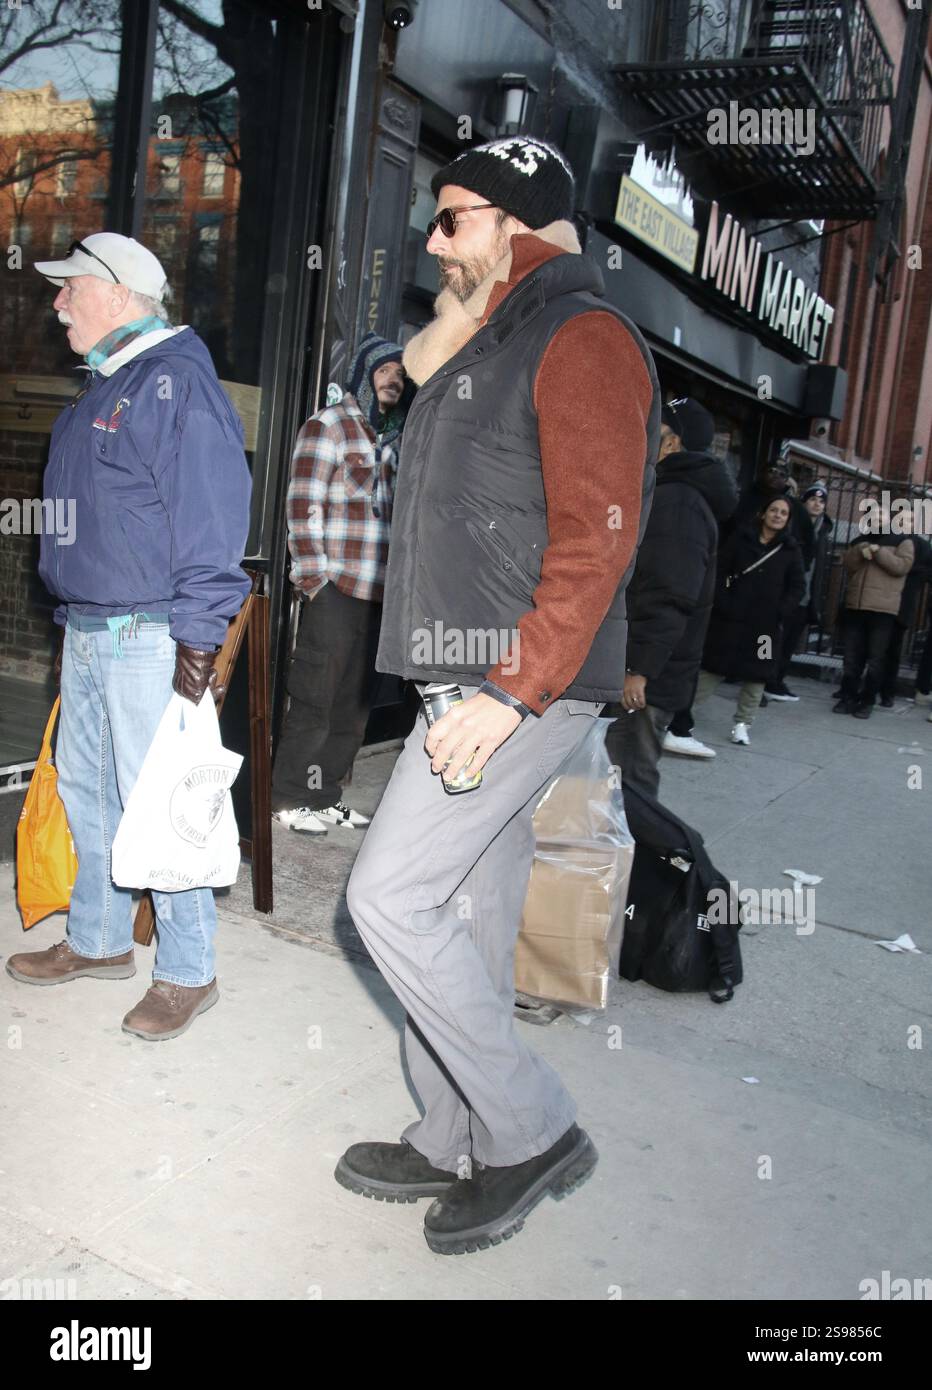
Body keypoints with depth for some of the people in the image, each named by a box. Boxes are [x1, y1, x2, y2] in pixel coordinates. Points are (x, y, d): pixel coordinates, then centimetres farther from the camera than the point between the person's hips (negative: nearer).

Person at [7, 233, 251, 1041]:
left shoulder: (176, 381, -13)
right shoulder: (104, 385, 18)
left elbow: (210, 514, -20)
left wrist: (198, 638, -22)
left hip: (149, 636, -10)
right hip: (87, 632, 10)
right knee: (86, 790, 17)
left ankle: (188, 974, 10)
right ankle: (99, 941, 33)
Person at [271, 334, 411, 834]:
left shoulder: (394, 439, 19)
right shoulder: (326, 426, -2)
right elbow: (303, 506, -8)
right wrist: (314, 578, -12)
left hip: (378, 593, 7)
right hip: (334, 590, -7)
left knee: (354, 701, 11)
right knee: (314, 699, -2)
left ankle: (326, 793, 22)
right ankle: (289, 797, 9)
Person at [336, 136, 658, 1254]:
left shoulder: (581, 336, -9)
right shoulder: (485, 346, 21)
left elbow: (597, 535, -19)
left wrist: (514, 694, -24)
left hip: (527, 686, -9)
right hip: (473, 681, 9)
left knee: (390, 896, -11)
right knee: (464, 922, 12)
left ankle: (534, 1131, 4)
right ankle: (456, 1144, 26)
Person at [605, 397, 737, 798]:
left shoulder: (677, 502, -15)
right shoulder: (679, 495, 19)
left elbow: (669, 597, -24)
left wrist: (640, 670, -26)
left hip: (646, 678, -11)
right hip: (633, 665, 11)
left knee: (630, 778, -6)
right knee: (632, 775, 16)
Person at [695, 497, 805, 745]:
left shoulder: (790, 549, 6)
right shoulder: (740, 537, 2)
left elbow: (797, 586, 6)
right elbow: (720, 571, 0)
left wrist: (781, 612, -7)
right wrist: (722, 603, -10)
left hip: (766, 622, 2)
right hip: (731, 617, -1)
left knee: (756, 674, 2)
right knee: (714, 668, 2)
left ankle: (742, 723, 9)